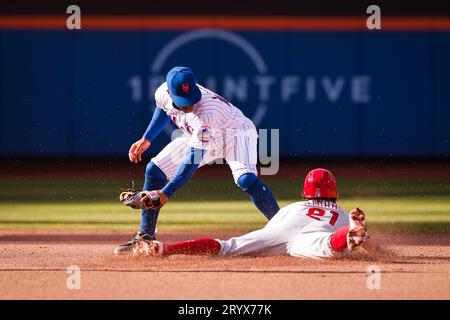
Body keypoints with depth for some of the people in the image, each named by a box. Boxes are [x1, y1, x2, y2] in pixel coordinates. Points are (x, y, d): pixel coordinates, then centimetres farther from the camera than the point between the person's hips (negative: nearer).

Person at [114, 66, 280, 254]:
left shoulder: (206, 114, -40)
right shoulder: (163, 93, -22)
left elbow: (193, 160, -40)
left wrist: (167, 193, -44)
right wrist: (146, 140, 6)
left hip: (236, 133, -7)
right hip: (199, 138, 7)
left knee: (246, 179, -34)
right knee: (154, 170, -2)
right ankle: (145, 237, 7)